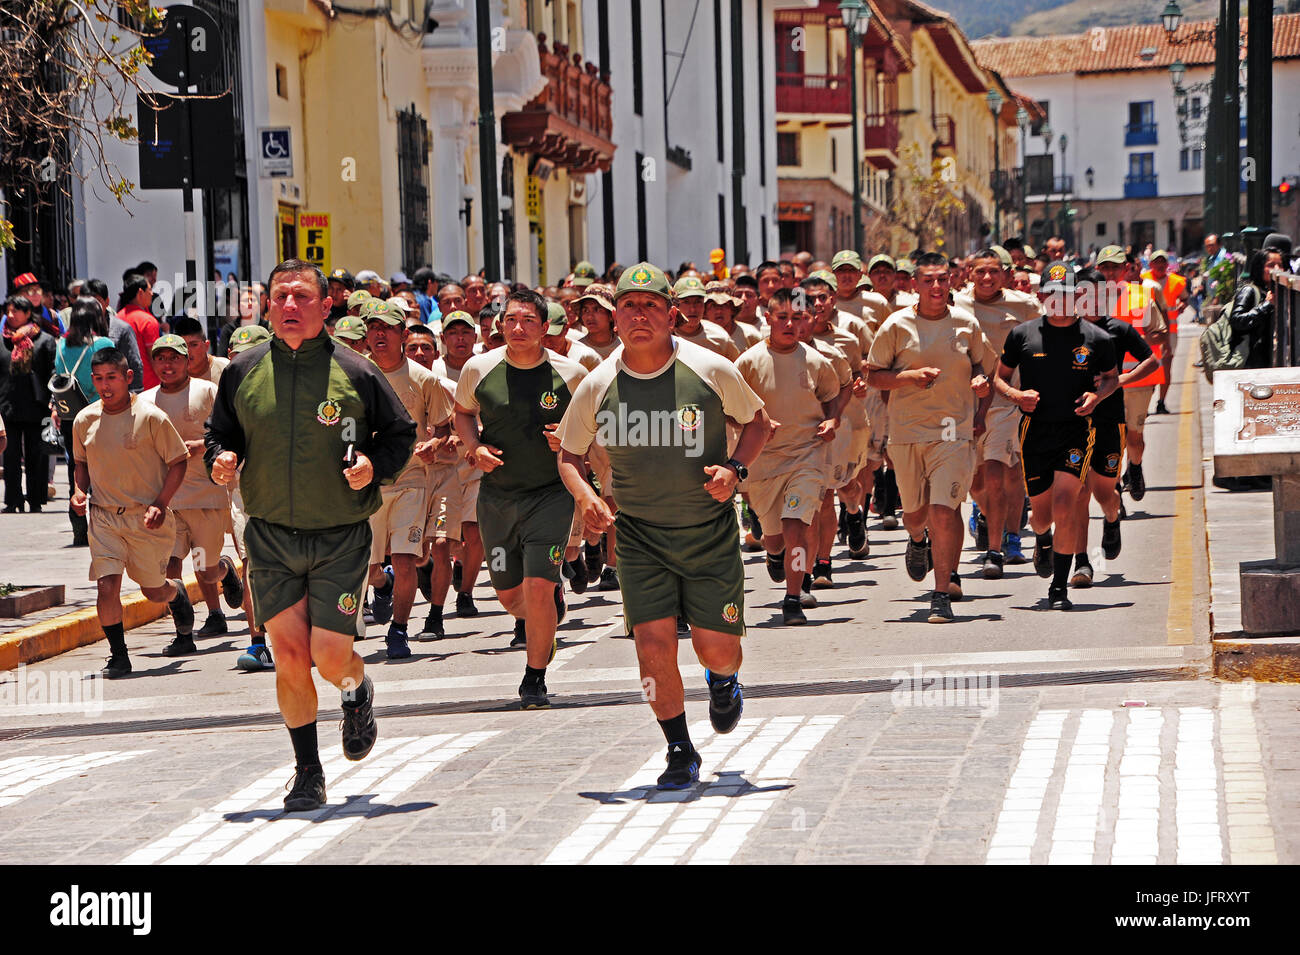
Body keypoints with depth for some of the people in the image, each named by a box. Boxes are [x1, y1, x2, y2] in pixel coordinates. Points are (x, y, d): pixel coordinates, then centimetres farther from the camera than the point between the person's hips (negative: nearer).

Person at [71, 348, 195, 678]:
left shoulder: (150, 417, -10)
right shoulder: (84, 421, 2)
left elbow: (178, 461, -3)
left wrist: (160, 504, -14)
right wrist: (80, 490, -1)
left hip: (147, 517, -2)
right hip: (103, 517, 2)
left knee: (154, 591, 10)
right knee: (106, 586, -14)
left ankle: (177, 594, 47)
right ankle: (118, 656, -1)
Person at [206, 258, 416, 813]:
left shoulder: (355, 373, -3)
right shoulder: (243, 373, 3)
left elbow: (401, 433, 7)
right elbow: (220, 432, 16)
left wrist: (375, 465, -12)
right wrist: (222, 458, -6)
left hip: (340, 538, -2)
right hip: (271, 538, 2)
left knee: (329, 657, -8)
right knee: (289, 653, -4)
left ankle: (357, 691, 30)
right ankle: (308, 775, 11)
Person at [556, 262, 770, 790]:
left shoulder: (712, 371, -9)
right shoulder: (597, 388, -6)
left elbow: (756, 421, 7)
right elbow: (569, 453, 10)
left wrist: (735, 469, -11)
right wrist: (584, 494, -11)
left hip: (710, 531, -1)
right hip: (639, 535, 1)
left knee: (715, 646, -3)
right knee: (653, 643, -11)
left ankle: (723, 681, 37)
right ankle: (680, 753, 9)